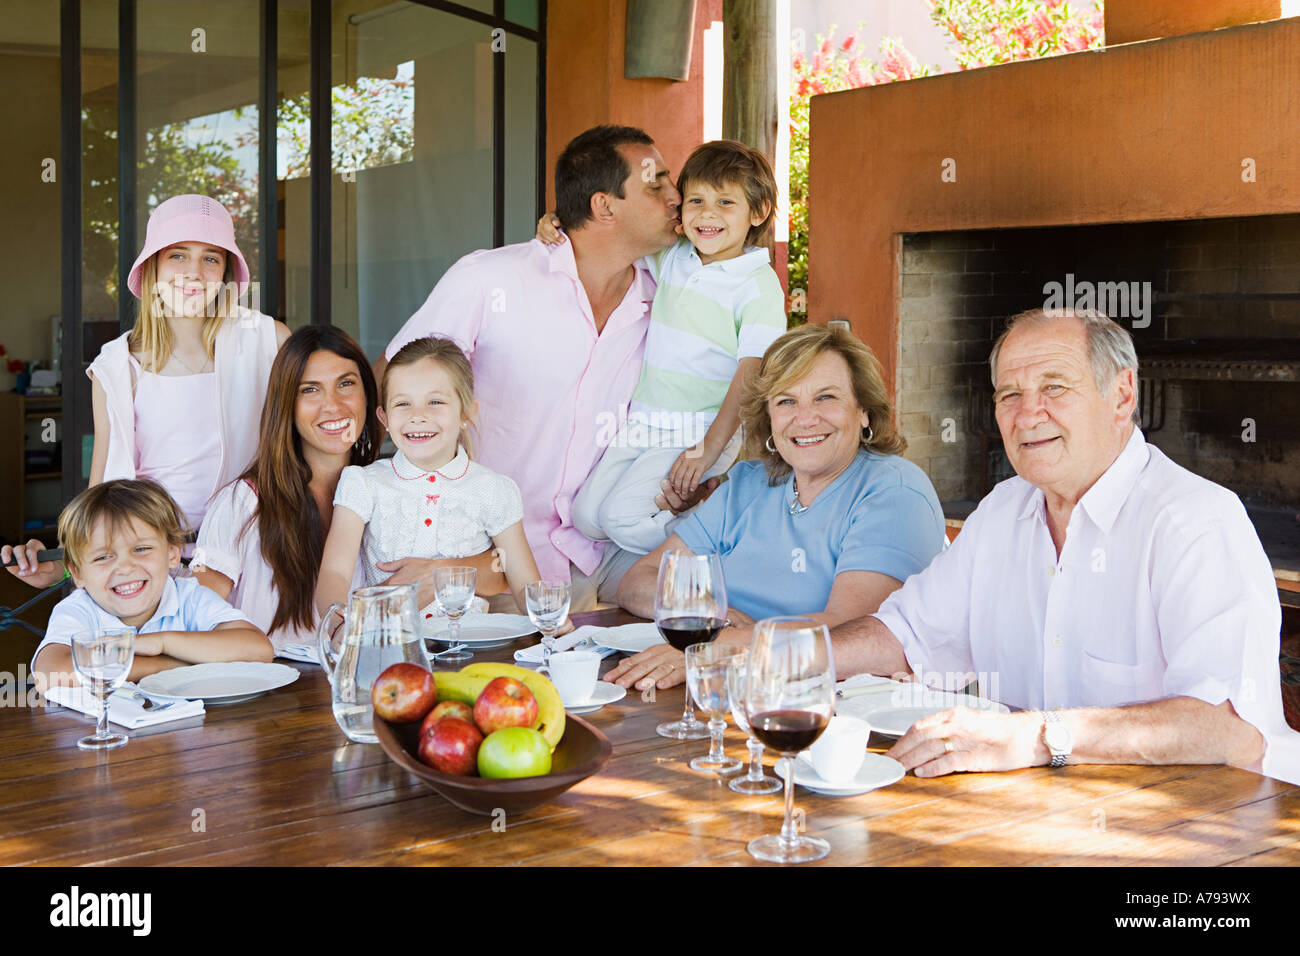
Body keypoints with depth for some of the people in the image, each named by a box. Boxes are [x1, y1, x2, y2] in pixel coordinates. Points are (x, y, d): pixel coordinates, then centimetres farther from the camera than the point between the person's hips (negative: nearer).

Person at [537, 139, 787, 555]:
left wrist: (709, 449, -21)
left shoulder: (759, 286, -10)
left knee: (622, 514, -19)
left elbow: (751, 377, -15)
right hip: (641, 423, 7)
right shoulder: (671, 256, 7)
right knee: (585, 515, -3)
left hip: (702, 428, -6)